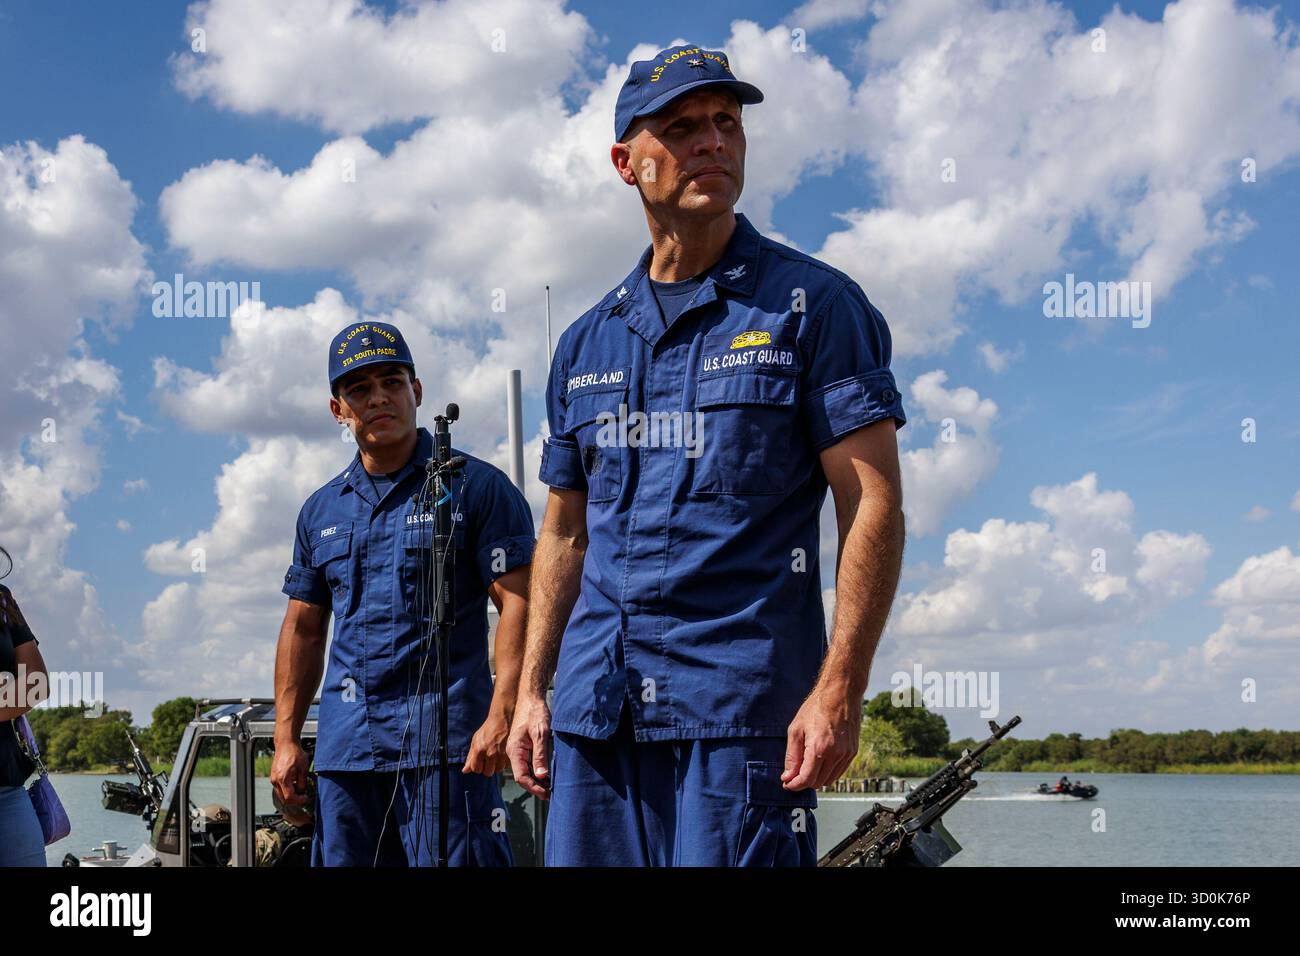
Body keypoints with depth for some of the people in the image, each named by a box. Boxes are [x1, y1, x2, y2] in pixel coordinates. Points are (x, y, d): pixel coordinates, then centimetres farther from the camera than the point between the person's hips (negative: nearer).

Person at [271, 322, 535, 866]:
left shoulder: (475, 487, 0)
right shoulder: (321, 512, 17)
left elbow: (518, 602, -7)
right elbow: (303, 629, 19)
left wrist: (501, 716, -17)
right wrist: (286, 739, 11)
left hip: (444, 741, -5)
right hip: (344, 747, 5)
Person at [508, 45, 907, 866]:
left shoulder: (813, 304, 0)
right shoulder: (587, 344, 15)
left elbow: (874, 506, -7)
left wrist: (840, 689, -15)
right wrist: (531, 692, 11)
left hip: (741, 704, -5)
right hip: (596, 705, 5)